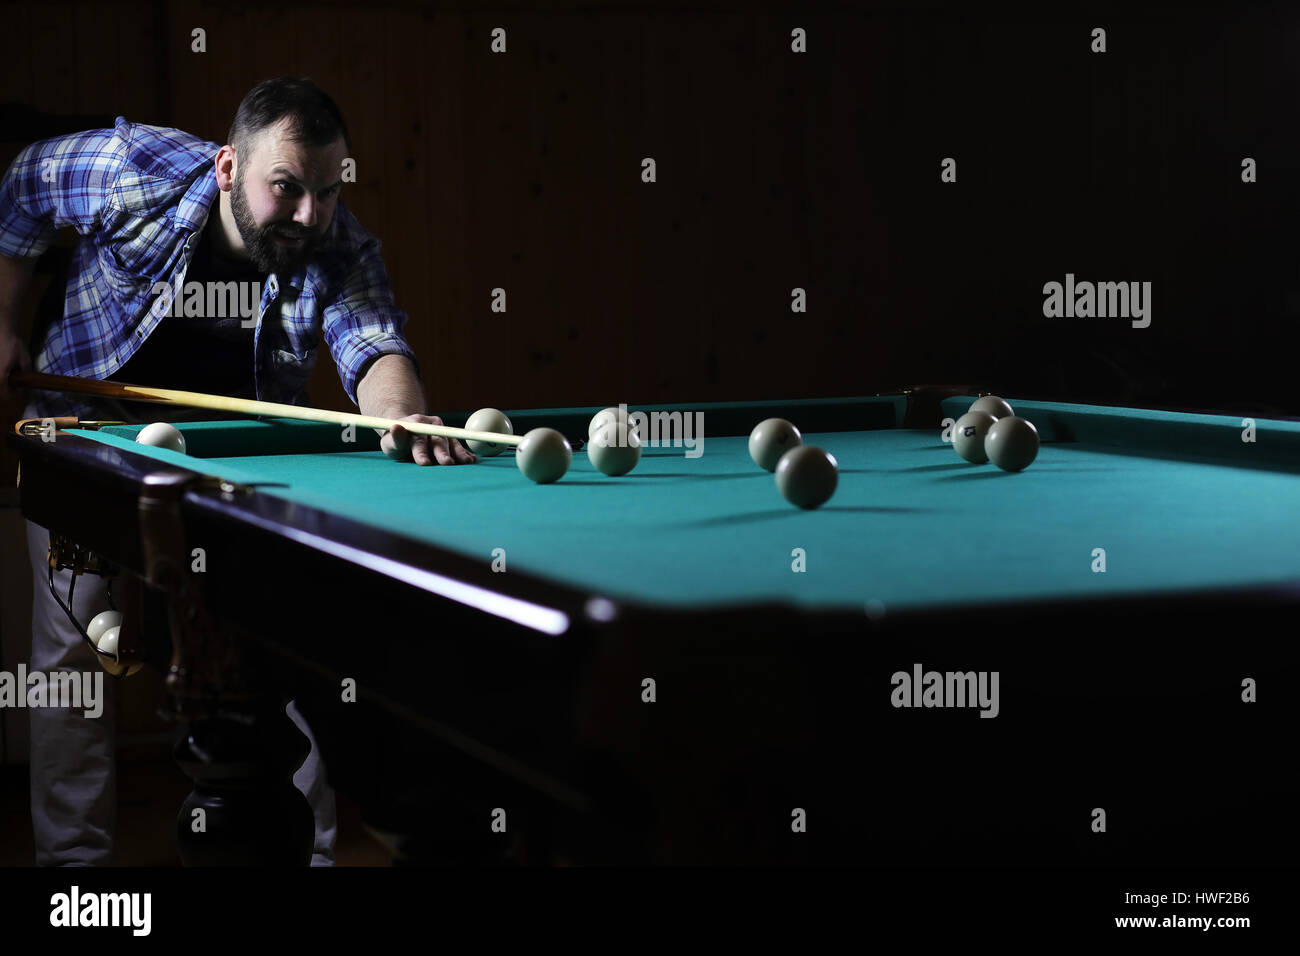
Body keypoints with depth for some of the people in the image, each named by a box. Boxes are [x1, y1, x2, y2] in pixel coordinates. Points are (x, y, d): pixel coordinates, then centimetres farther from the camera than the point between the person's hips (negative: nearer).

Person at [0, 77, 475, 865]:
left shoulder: (341, 251, -25)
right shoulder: (134, 170, -26)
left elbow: (374, 343, -44)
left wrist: (400, 414, -67)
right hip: (90, 424, -1)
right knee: (74, 647, -3)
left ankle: (310, 848, 6)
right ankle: (75, 852, 7)